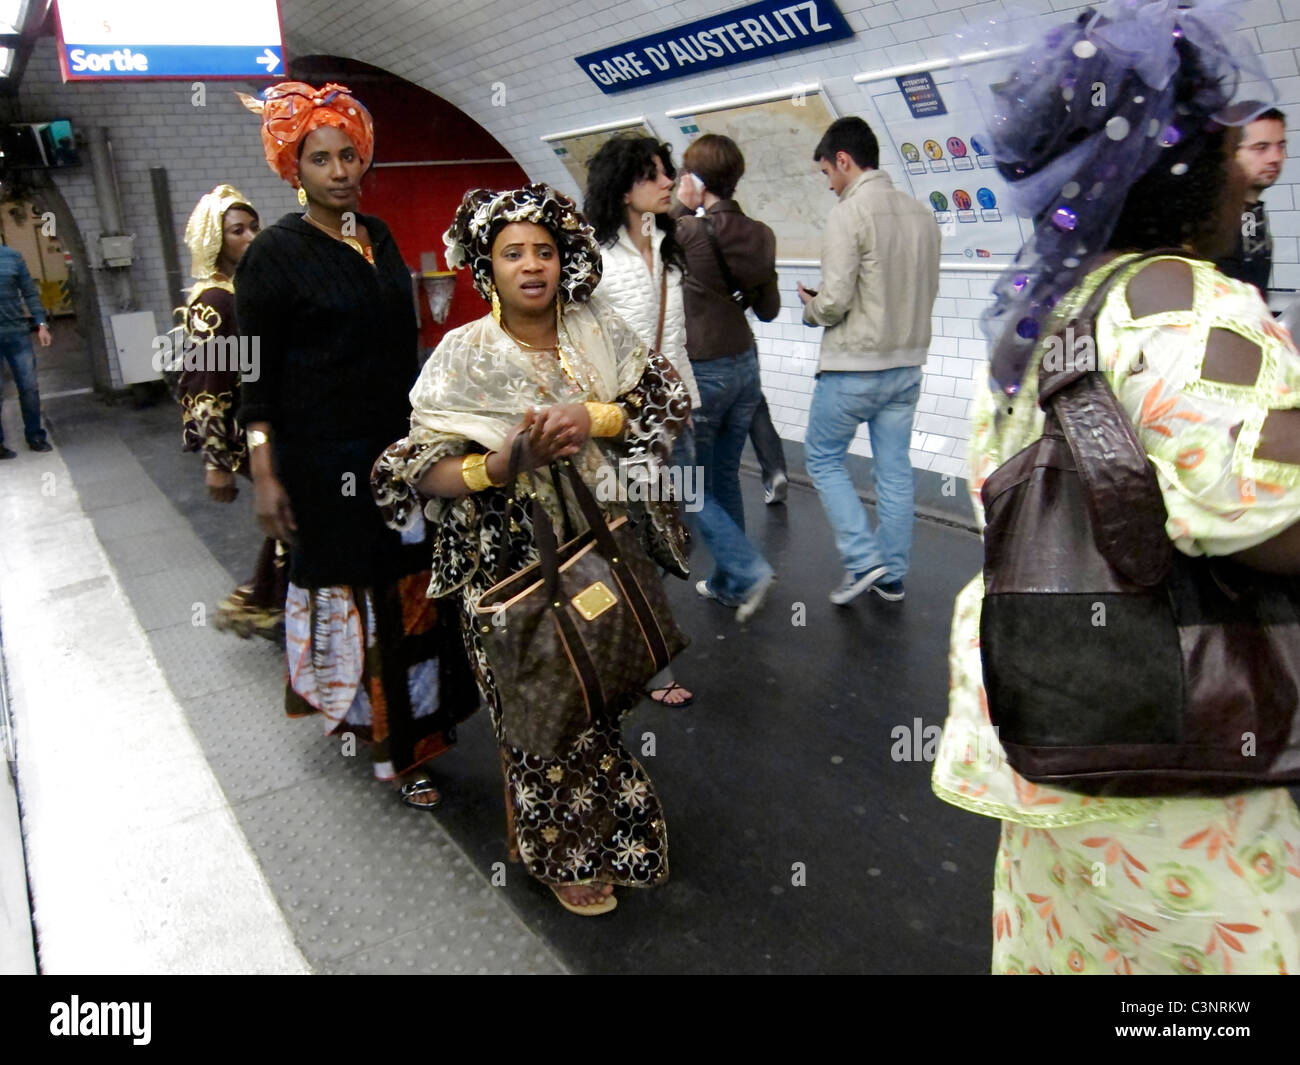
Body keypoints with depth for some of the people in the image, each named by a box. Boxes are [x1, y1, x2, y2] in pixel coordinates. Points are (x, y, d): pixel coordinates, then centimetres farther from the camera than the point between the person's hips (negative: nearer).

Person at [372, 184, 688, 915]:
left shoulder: (601, 333, 3)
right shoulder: (464, 356, -7)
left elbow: (669, 403, -2)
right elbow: (423, 470, -12)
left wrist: (592, 417, -18)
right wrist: (496, 465, -31)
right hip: (513, 566, -3)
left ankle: (612, 827, 42)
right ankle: (564, 854, 31)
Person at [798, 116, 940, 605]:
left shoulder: (849, 214, -15)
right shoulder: (920, 212, 8)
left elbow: (834, 301, -19)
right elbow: (928, 291, 14)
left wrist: (811, 308, 2)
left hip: (853, 367, -7)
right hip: (907, 363, 7)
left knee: (824, 458, 10)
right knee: (894, 468, 12)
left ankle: (863, 559, 3)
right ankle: (891, 575, 20)